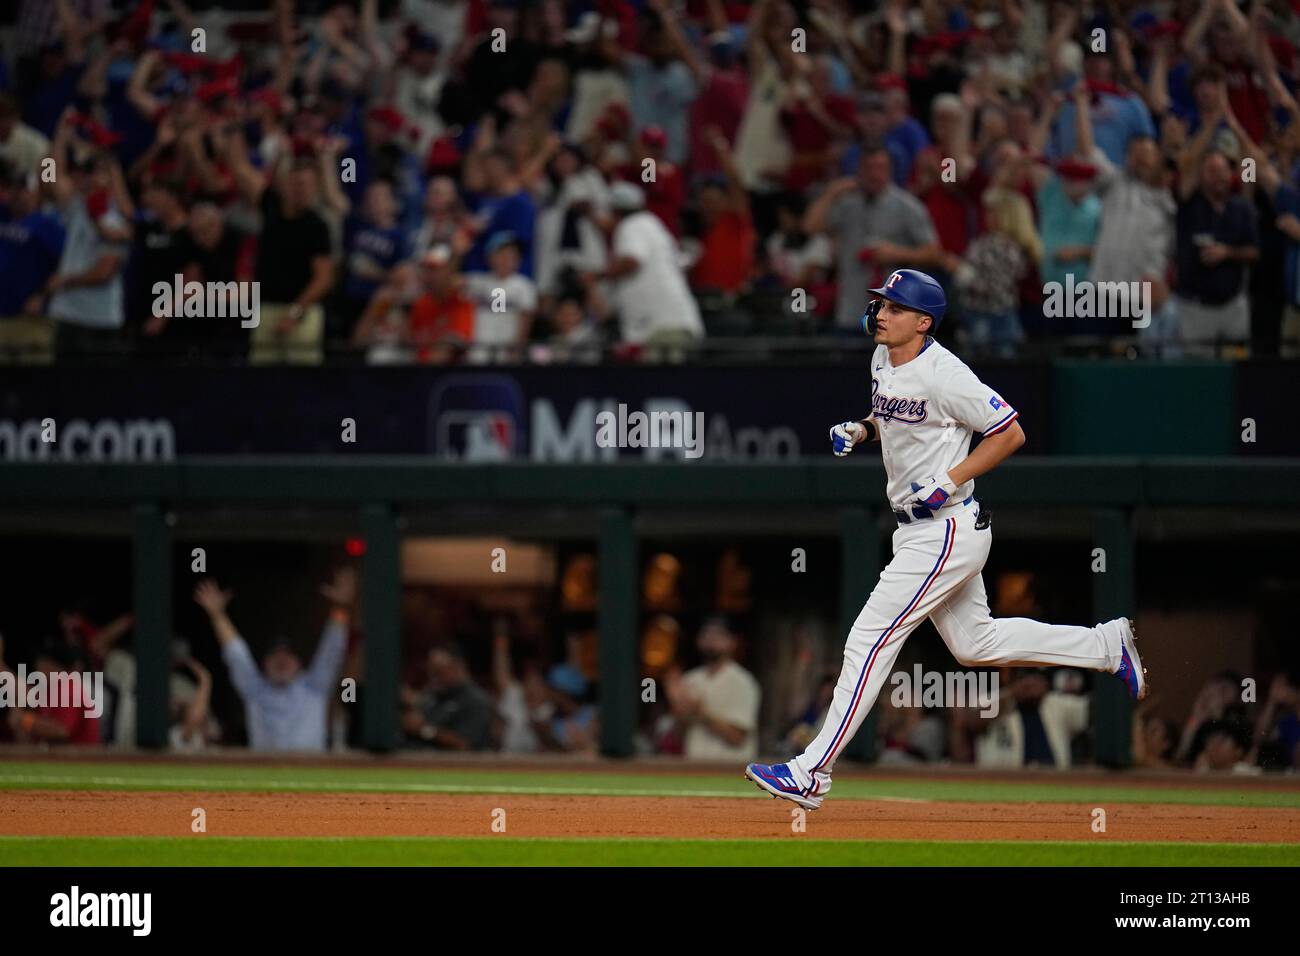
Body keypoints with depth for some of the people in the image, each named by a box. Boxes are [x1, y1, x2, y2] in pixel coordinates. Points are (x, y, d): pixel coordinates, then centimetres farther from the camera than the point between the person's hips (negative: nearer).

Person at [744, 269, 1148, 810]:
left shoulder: (943, 374, -21)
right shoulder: (883, 360, 6)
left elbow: (1010, 434, -17)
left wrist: (948, 482, -22)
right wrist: (860, 431, 4)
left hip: (947, 531, -10)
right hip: (920, 529, 10)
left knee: (869, 640, -11)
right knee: (975, 644, 20)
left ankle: (812, 773, -10)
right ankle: (1108, 646, 30)